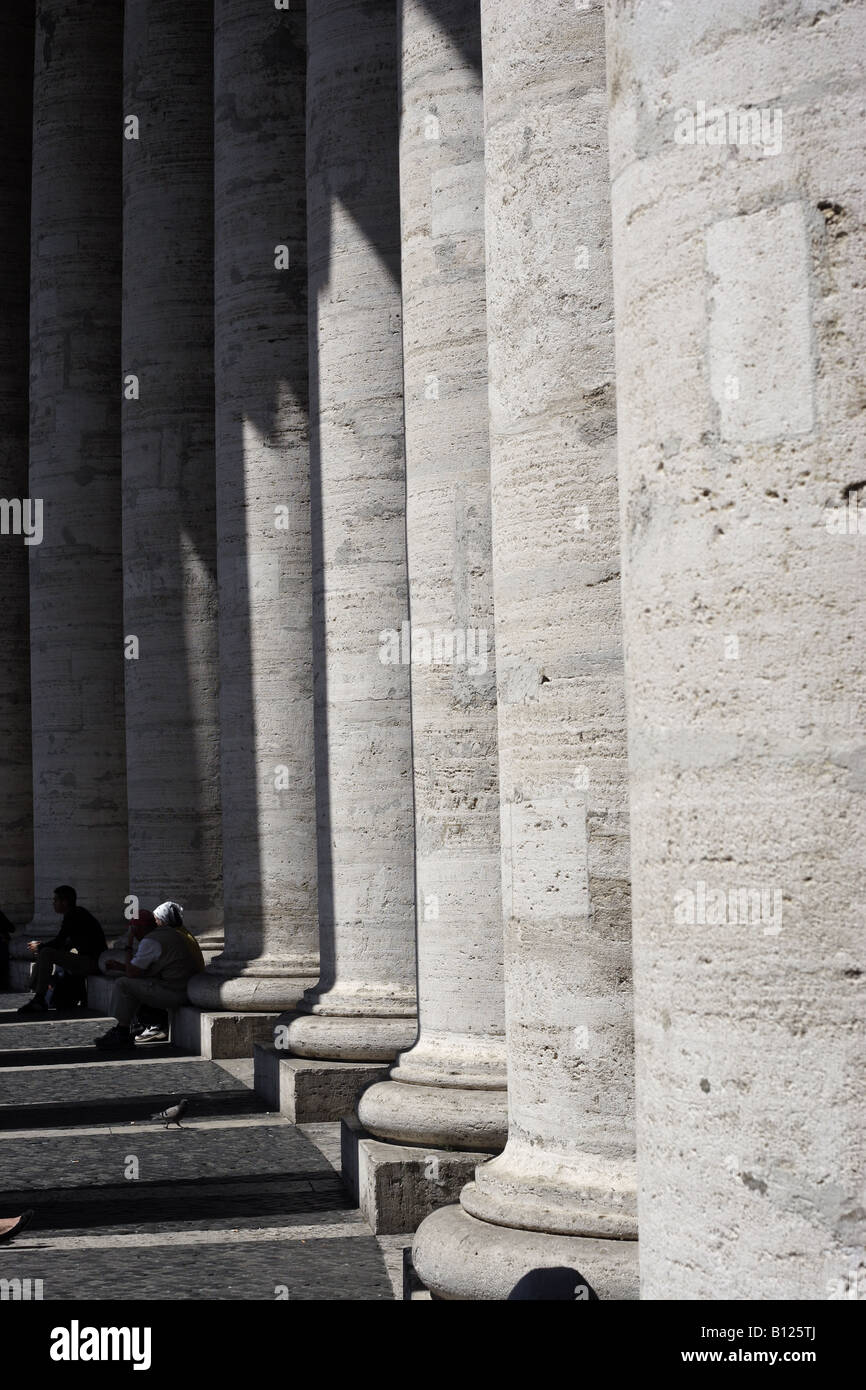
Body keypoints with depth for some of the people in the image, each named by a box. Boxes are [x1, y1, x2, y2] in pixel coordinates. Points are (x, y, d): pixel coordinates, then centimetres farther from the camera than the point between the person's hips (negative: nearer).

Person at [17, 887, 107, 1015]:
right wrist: (41, 946, 13)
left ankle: (39, 999, -22)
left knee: (46, 953, -21)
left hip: (91, 962, -11)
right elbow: (68, 944, 21)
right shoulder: (78, 913, 17)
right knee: (43, 953, 17)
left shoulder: (74, 915, -13)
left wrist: (39, 946, 2)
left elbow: (59, 941, -15)